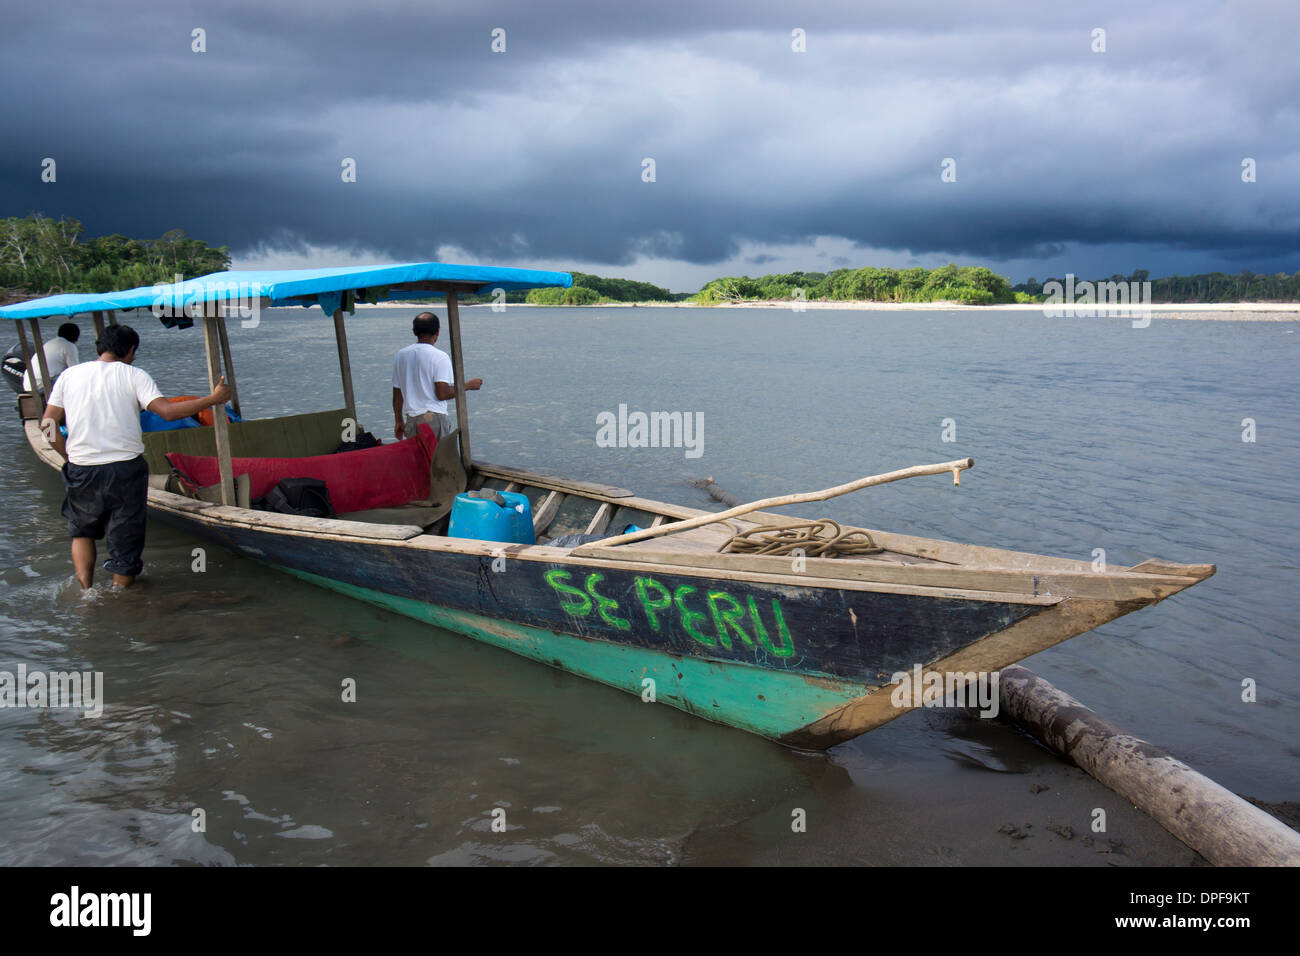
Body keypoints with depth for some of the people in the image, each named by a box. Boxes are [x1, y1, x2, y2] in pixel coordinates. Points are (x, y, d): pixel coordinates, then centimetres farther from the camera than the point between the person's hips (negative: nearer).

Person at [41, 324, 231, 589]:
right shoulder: (134, 376, -3)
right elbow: (167, 411, -15)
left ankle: (86, 590, 17)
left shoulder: (69, 375, 7)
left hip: (81, 470, 3)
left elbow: (47, 424, 5)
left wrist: (68, 456, 17)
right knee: (125, 536, 11)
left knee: (83, 531, 26)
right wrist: (213, 399, -8)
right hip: (125, 468, -3)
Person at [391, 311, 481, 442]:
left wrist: (398, 421, 23)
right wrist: (467, 386, -1)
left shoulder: (401, 355, 9)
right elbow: (442, 394, -15)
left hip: (411, 419, 6)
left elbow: (397, 393, 14)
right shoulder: (440, 357, -9)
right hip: (435, 418, -6)